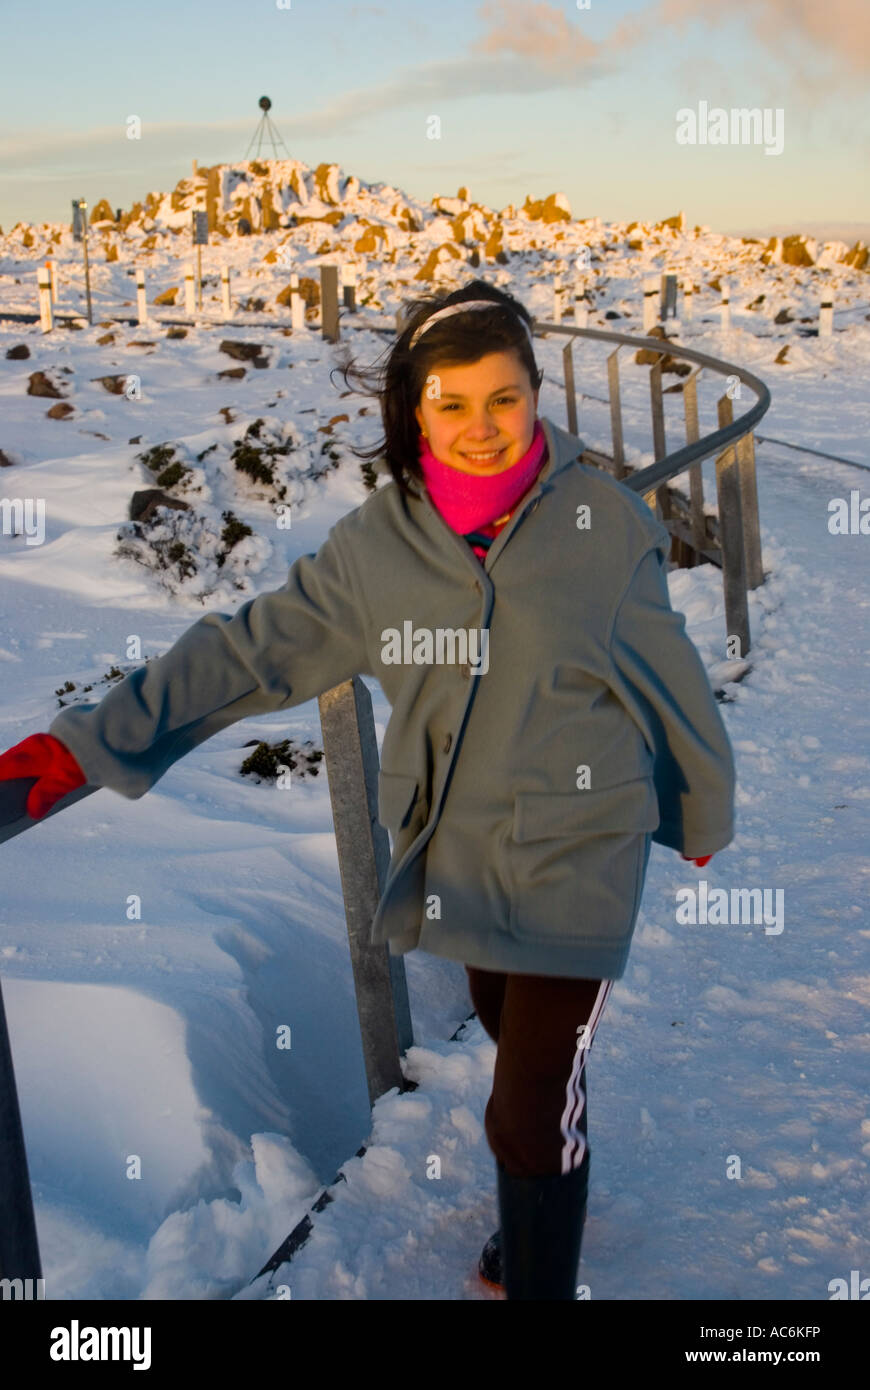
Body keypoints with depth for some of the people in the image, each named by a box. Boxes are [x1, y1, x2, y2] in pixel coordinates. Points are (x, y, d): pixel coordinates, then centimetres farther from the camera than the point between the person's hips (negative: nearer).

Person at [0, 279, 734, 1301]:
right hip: (453, 852, 4)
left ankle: (539, 1277, 19)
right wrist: (93, 741, -8)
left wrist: (704, 811, 13)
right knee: (514, 1035, 26)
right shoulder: (377, 540, -6)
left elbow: (667, 677, 0)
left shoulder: (603, 520, -12)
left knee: (528, 1111, -5)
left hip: (577, 851, -4)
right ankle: (553, 1197, 53)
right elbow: (254, 648, -3)